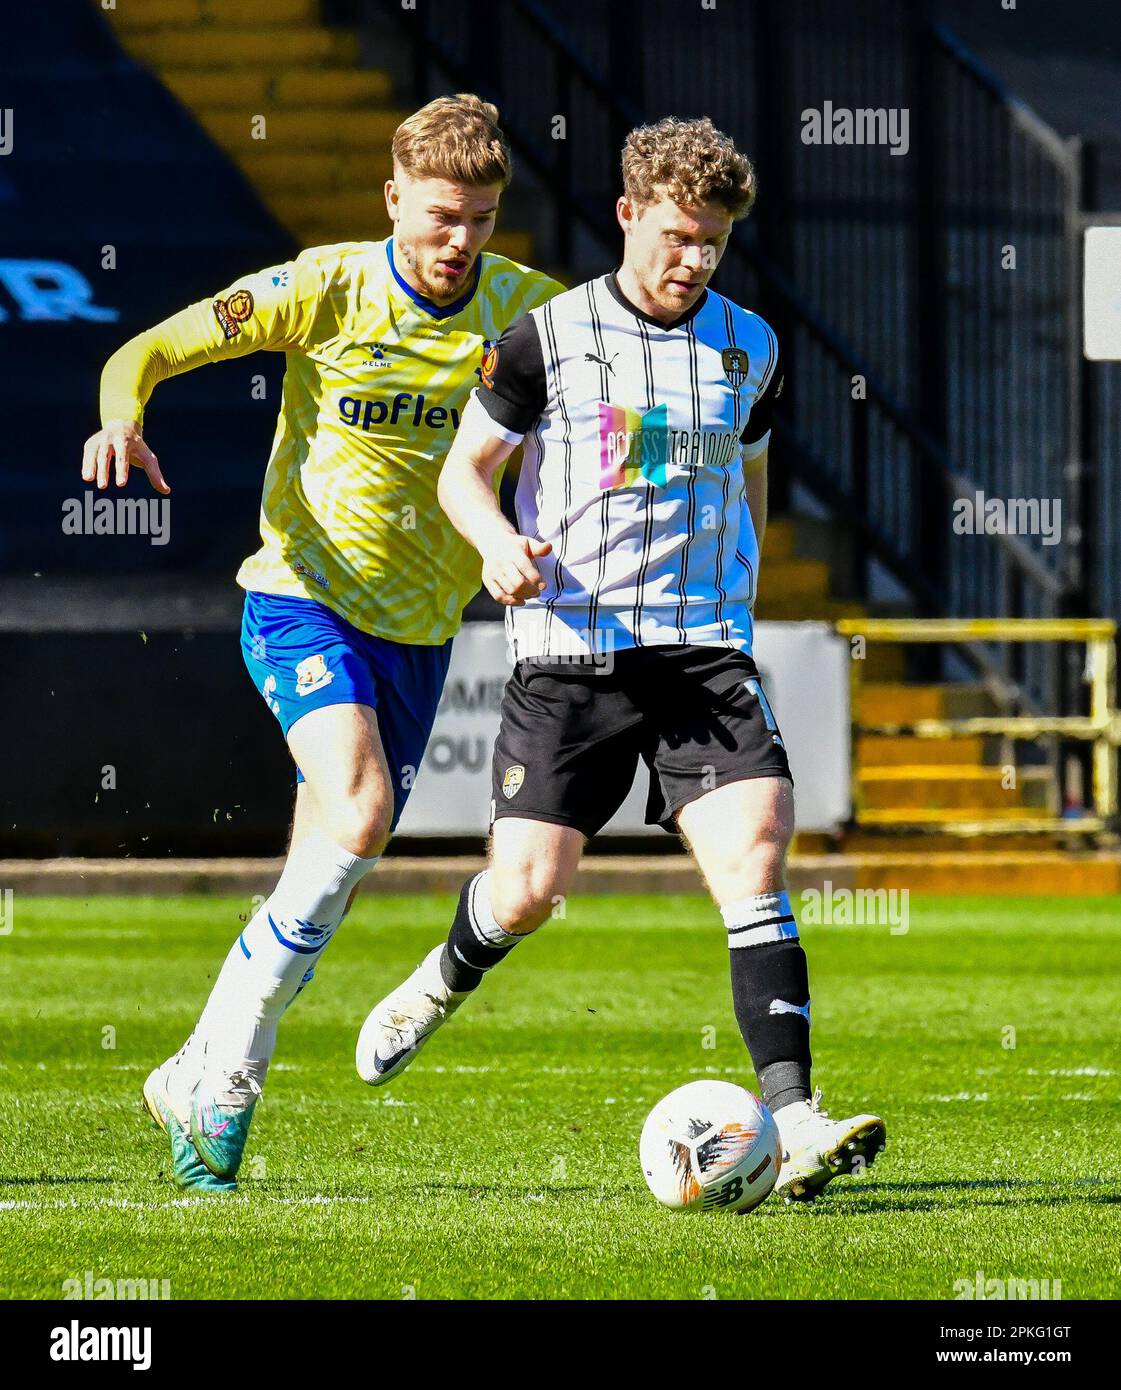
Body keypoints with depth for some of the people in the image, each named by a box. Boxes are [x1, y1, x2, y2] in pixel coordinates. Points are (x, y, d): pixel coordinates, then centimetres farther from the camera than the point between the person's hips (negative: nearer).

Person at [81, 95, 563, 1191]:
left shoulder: (526, 309, -3)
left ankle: (203, 1082, 20)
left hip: (421, 628, 4)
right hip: (306, 601, -4)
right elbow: (148, 350, -9)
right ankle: (226, 1072, -16)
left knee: (326, 882, 4)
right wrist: (122, 420, -33)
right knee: (359, 813, -26)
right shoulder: (327, 290, -11)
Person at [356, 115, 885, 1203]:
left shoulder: (748, 347, 10)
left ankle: (792, 1124, -23)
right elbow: (463, 470, 6)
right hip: (570, 649, -2)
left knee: (753, 859, -17)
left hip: (705, 648, 2)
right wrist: (499, 543, -14)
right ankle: (446, 980, 34)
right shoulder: (547, 338, -1)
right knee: (527, 889, -4)